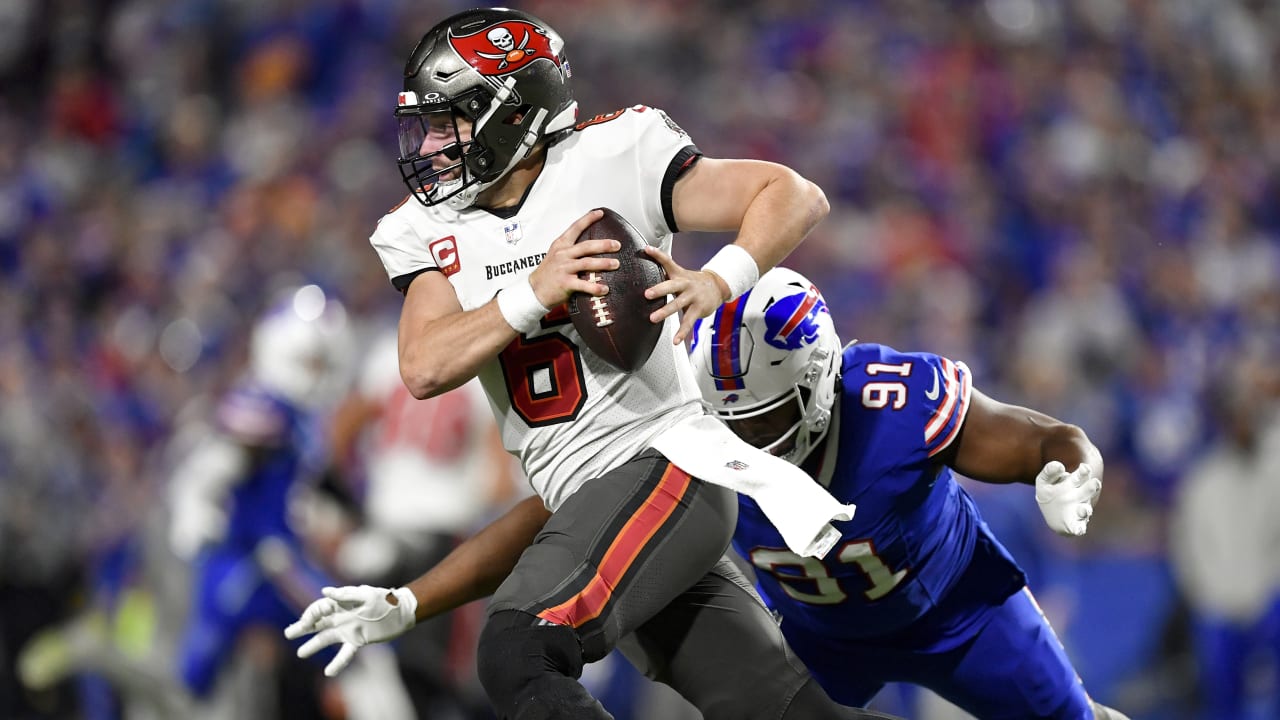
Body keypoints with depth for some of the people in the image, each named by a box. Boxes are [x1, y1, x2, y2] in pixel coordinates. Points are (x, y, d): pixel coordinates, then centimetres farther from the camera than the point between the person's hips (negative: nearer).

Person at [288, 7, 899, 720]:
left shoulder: (609, 160, -6)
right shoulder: (432, 230, 10)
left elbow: (797, 195, -4)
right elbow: (425, 369, -5)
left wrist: (718, 282, -21)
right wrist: (536, 292, -16)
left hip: (666, 462, -7)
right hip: (586, 505, 7)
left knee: (517, 654, -24)